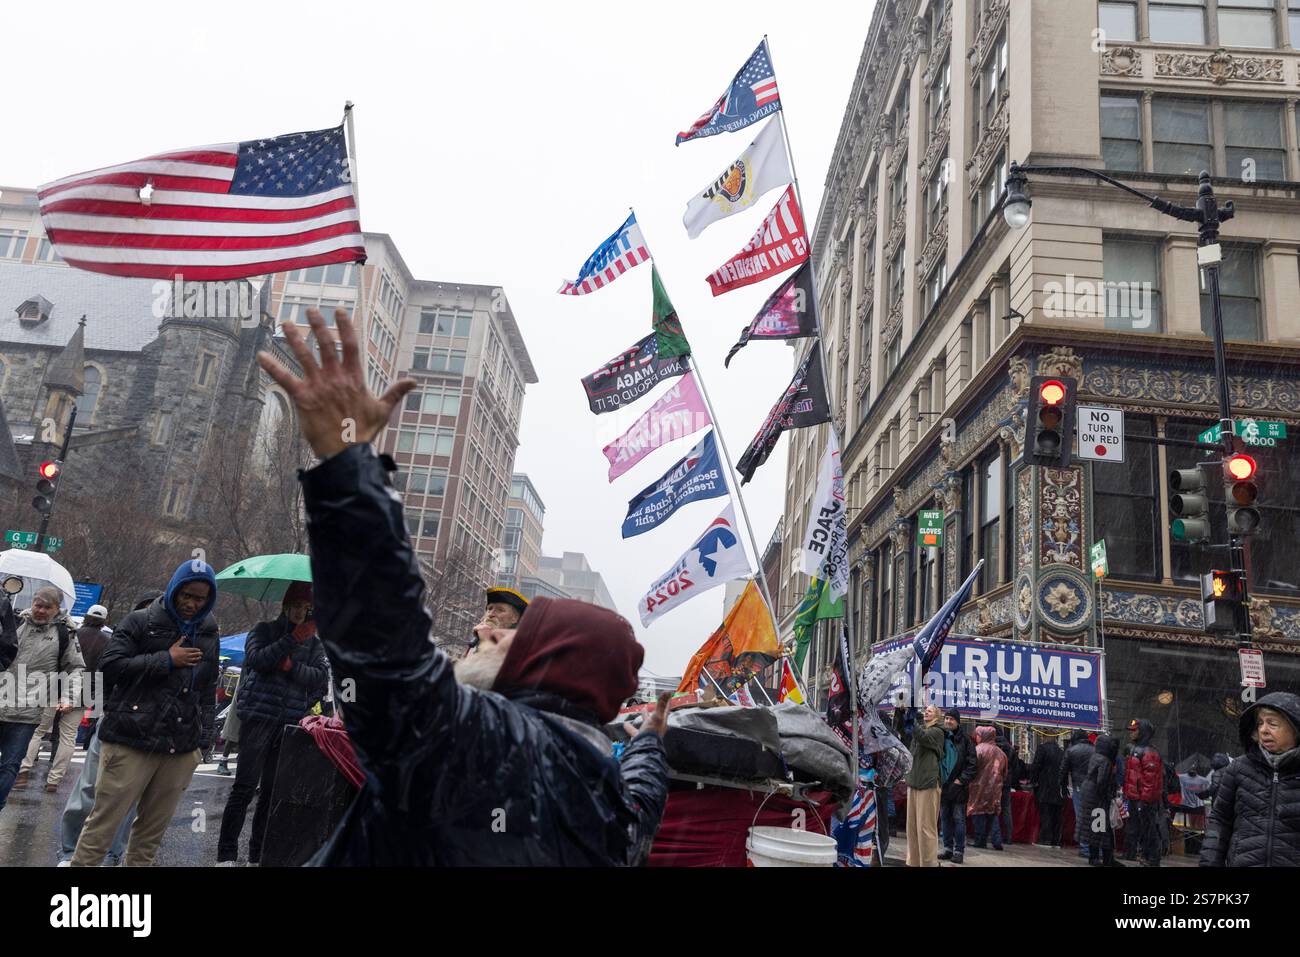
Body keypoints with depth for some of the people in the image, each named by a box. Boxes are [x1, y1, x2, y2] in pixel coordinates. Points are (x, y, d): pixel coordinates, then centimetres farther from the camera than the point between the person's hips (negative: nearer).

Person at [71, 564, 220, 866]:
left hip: (181, 751, 4)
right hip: (132, 742, -4)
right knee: (103, 825, -2)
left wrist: (204, 739, 13)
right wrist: (166, 660, -12)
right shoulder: (141, 621, 2)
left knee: (152, 830, 9)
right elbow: (110, 666, -8)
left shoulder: (209, 636, 15)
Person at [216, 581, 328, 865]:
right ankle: (226, 853, 6)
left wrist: (291, 666, -13)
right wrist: (292, 639, -13)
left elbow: (319, 676, 1)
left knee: (272, 791, 7)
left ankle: (257, 855, 16)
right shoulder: (264, 630, 7)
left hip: (292, 721, 3)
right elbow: (256, 659, -11)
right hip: (259, 716, -3)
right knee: (245, 787, -4)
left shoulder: (314, 642, 14)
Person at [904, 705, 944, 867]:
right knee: (912, 825, 9)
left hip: (928, 782, -7)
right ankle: (914, 861, 16)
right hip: (913, 781, 7)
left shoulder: (937, 731, -3)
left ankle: (929, 862, 0)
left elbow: (921, 736, -20)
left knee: (925, 827, -6)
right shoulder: (920, 728, 19)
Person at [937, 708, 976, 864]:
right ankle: (948, 849, 18)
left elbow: (972, 763, -5)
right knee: (945, 818, 10)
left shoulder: (964, 739, -3)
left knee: (958, 819, 0)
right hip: (942, 785, 4)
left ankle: (959, 851, 6)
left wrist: (962, 779, -10)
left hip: (957, 786, -4)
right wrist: (936, 778, -2)